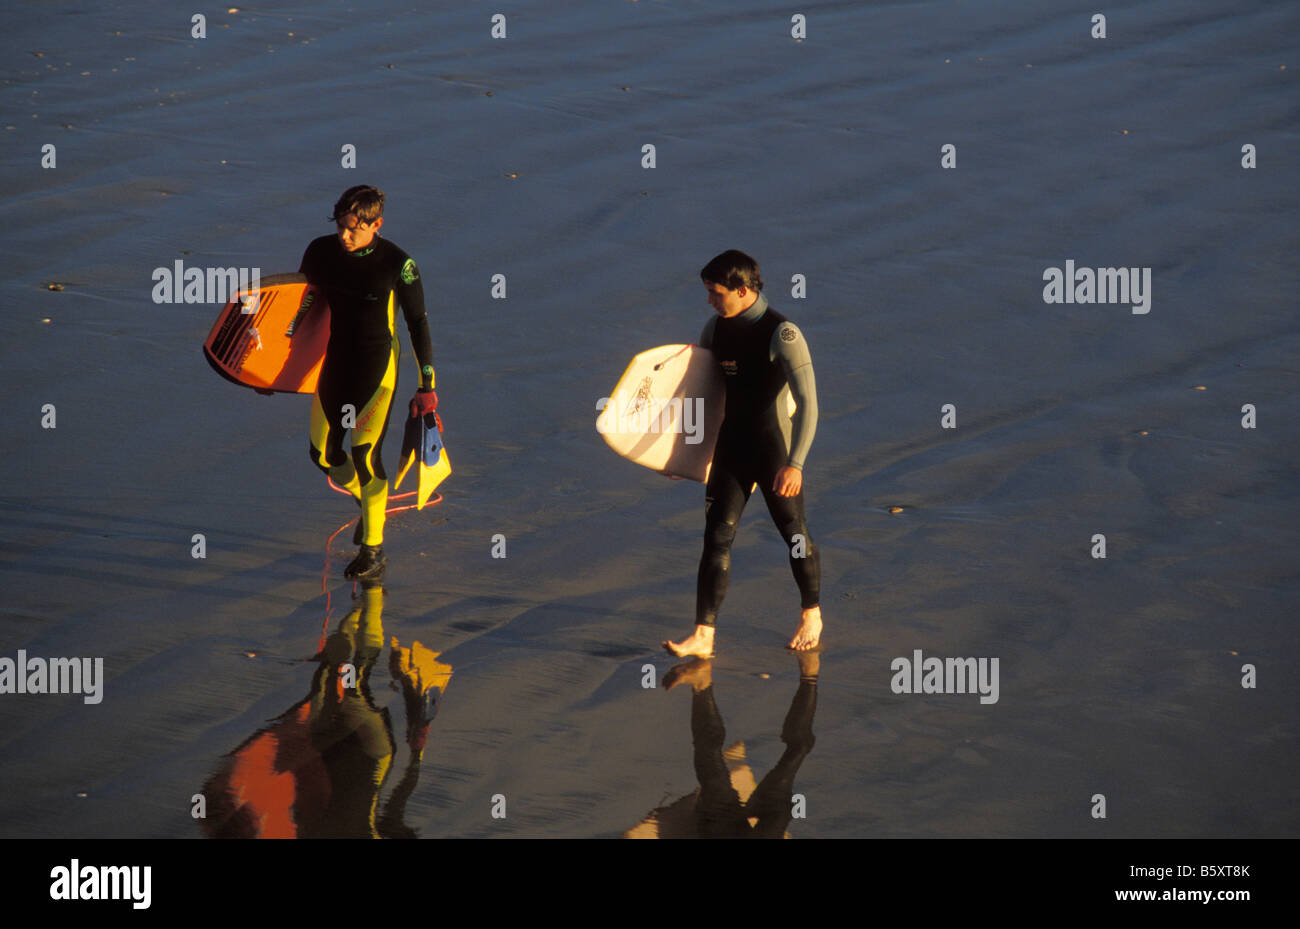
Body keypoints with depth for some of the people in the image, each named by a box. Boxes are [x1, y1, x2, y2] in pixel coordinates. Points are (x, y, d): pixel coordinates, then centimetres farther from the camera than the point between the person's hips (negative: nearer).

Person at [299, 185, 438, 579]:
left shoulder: (397, 264, -15)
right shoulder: (320, 252, -4)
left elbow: (418, 323, -7)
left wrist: (427, 384, -9)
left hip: (377, 365, -5)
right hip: (336, 360, 5)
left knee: (366, 455, -8)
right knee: (323, 453, 7)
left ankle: (373, 551, 3)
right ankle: (367, 500, 38)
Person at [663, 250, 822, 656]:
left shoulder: (782, 335, -19)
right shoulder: (717, 328, 1)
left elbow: (807, 403, -23)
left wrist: (795, 464, -31)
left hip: (775, 449, -5)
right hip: (732, 447, 5)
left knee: (794, 533, 11)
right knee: (717, 537, -2)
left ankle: (812, 615, 33)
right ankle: (703, 636, -3)